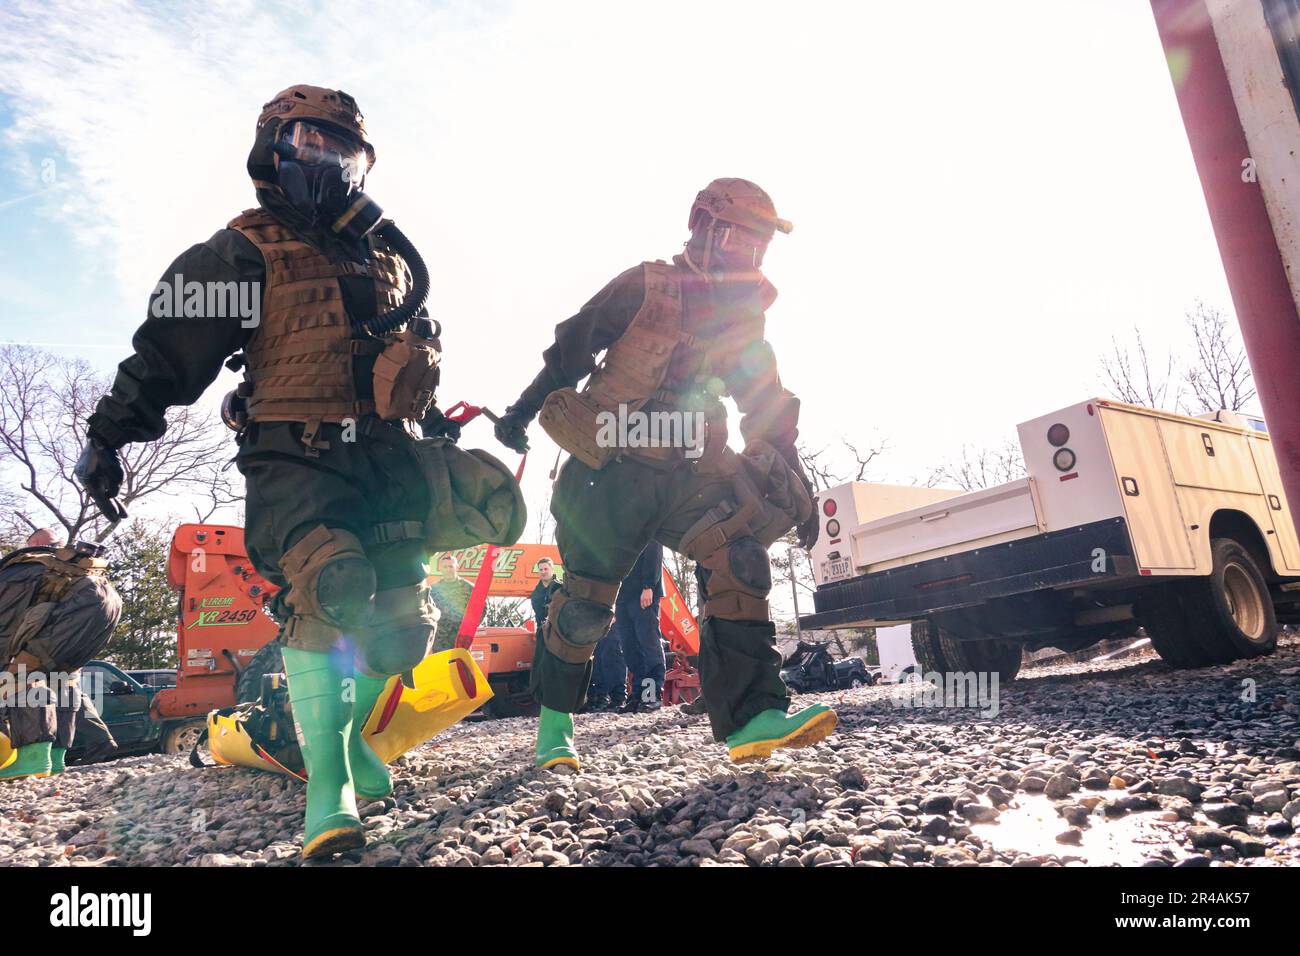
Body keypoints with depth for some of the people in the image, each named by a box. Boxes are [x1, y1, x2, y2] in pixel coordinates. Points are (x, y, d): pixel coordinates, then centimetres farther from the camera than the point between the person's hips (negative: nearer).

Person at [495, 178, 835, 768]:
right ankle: (553, 719, 25)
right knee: (587, 600, 1)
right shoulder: (645, 287, -4)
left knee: (738, 560, -19)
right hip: (612, 470, -4)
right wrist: (523, 410, 1)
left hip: (688, 475, 5)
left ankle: (750, 718, -19)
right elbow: (570, 348, 0)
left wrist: (794, 486, 10)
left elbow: (770, 411, 15)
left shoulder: (745, 323, 12)